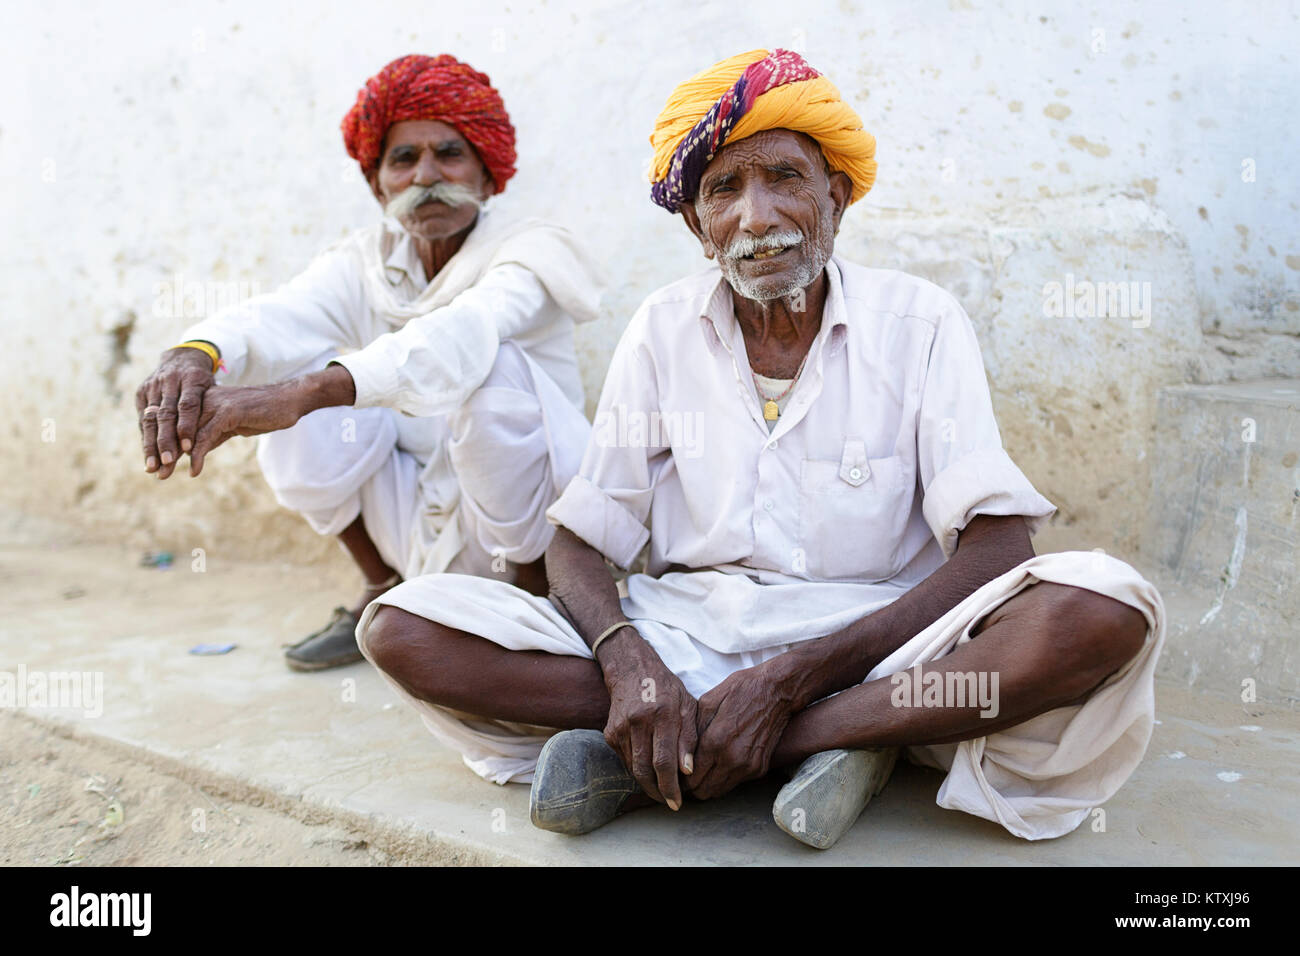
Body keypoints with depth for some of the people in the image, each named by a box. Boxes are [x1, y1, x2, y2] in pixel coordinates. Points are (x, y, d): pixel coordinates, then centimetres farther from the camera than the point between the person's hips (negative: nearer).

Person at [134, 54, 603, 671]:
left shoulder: (529, 251, -12)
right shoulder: (364, 263, 2)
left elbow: (464, 336, -35)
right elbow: (277, 320, -20)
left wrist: (301, 392, -50)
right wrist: (197, 354, -44)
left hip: (526, 528, -4)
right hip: (416, 526, 5)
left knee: (495, 370, -31)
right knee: (302, 391, -16)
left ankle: (535, 601, -10)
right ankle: (384, 593, 5)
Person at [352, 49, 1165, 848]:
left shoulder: (919, 322, -2)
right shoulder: (664, 331, 5)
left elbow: (998, 552, -11)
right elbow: (578, 544, 2)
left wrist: (793, 678, -21)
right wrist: (627, 663, -21)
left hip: (874, 644, -1)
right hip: (689, 638, 2)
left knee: (1105, 613, -30)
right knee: (401, 626, -16)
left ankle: (657, 764, -23)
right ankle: (837, 737, -19)